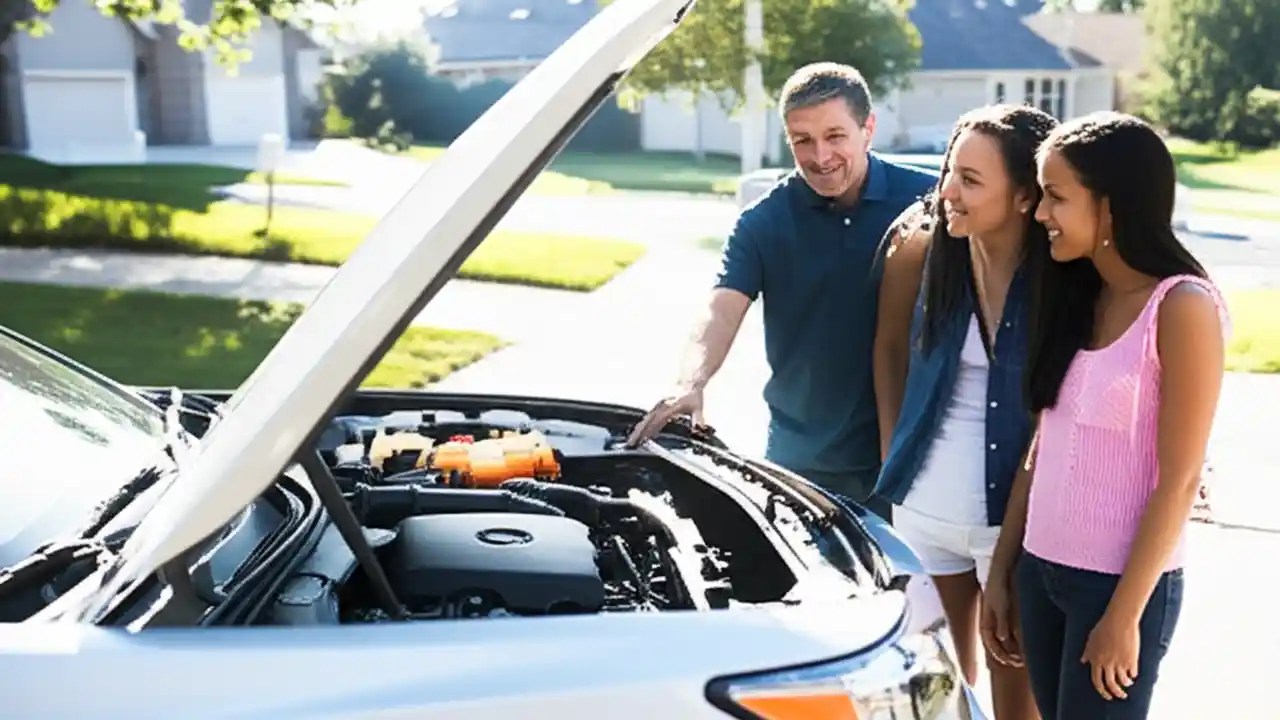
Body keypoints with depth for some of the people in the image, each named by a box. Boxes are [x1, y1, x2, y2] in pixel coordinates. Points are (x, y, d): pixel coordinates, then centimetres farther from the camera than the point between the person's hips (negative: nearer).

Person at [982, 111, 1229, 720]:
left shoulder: (1182, 308, -15)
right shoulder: (1074, 296, 6)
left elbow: (1179, 482, -15)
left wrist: (1125, 616, -13)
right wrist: (1001, 569, 10)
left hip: (1119, 583, -6)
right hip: (1042, 571, 6)